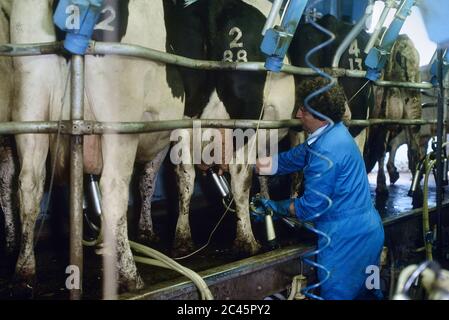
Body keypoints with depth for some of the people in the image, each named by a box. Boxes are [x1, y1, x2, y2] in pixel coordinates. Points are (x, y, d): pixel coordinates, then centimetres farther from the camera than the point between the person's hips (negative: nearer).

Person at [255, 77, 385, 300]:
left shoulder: (326, 152, -24)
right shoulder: (335, 132, 5)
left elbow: (311, 207, -19)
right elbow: (295, 157, 13)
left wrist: (276, 208, -3)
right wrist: (250, 163, 9)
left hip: (345, 238, -9)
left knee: (336, 294, 6)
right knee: (365, 292, 23)